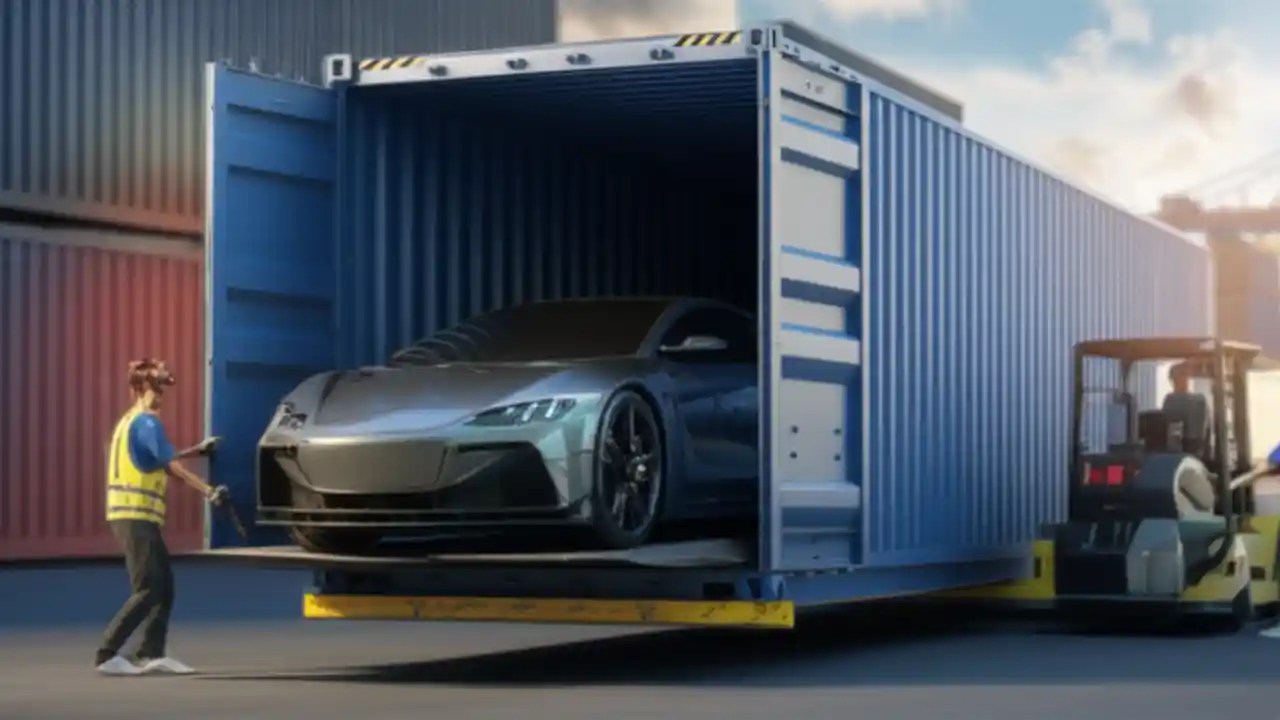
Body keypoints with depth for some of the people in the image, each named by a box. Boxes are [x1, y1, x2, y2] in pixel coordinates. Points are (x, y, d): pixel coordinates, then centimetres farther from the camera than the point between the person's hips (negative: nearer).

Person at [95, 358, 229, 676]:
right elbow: (171, 466, -19)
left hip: (133, 514, 10)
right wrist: (208, 490, -24)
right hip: (136, 514, -10)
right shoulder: (148, 421, -10)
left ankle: (151, 654, 7)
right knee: (148, 590, -10)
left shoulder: (130, 421, 20)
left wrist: (196, 449, 35)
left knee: (163, 586, 9)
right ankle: (107, 654, -10)